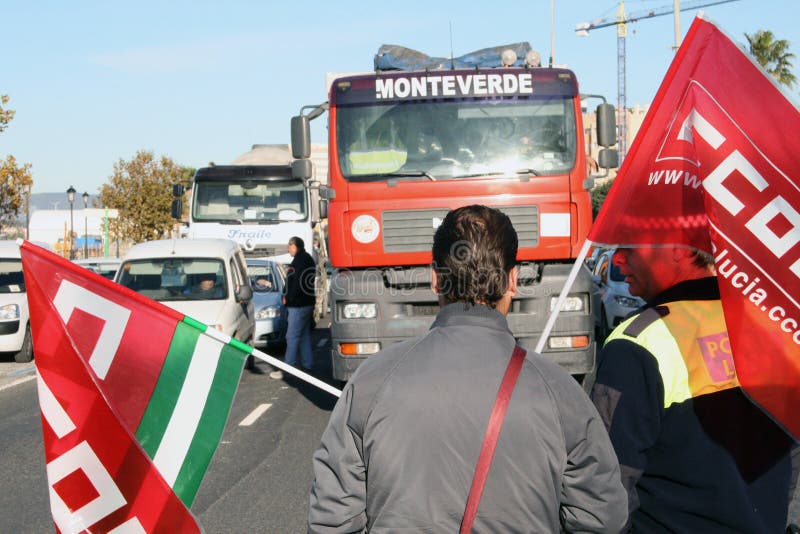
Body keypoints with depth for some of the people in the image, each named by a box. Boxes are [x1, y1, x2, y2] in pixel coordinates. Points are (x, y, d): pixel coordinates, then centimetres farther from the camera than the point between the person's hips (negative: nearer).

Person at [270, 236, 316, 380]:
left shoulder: (299, 260, -16)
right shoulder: (308, 259, 15)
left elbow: (295, 282, -22)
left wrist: (288, 297, -10)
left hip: (298, 305, -10)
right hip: (308, 302, 10)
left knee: (292, 336, -8)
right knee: (305, 335, 16)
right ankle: (308, 364, 19)